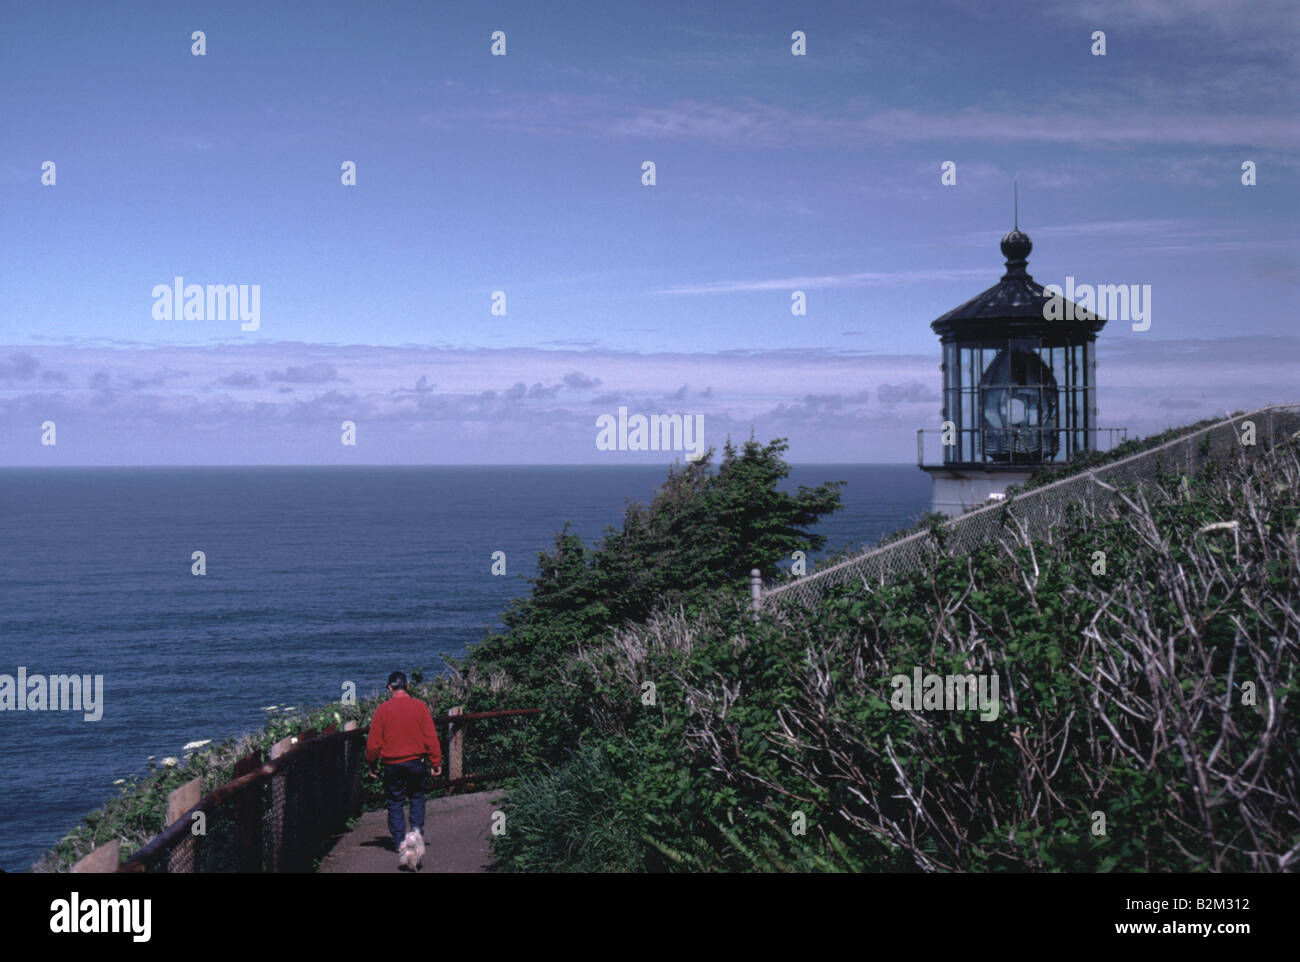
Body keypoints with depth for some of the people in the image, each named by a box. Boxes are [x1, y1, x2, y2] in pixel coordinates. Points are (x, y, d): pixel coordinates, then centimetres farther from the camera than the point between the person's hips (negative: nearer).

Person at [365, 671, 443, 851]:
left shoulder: (383, 709, -6)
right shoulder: (420, 706, -5)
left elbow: (374, 741, -3)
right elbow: (430, 737, -4)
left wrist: (372, 763, 11)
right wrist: (436, 762, 3)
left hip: (392, 764, -1)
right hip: (415, 761, 1)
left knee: (395, 802, 9)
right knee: (417, 796, 19)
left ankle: (398, 842, 9)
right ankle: (417, 828, 2)